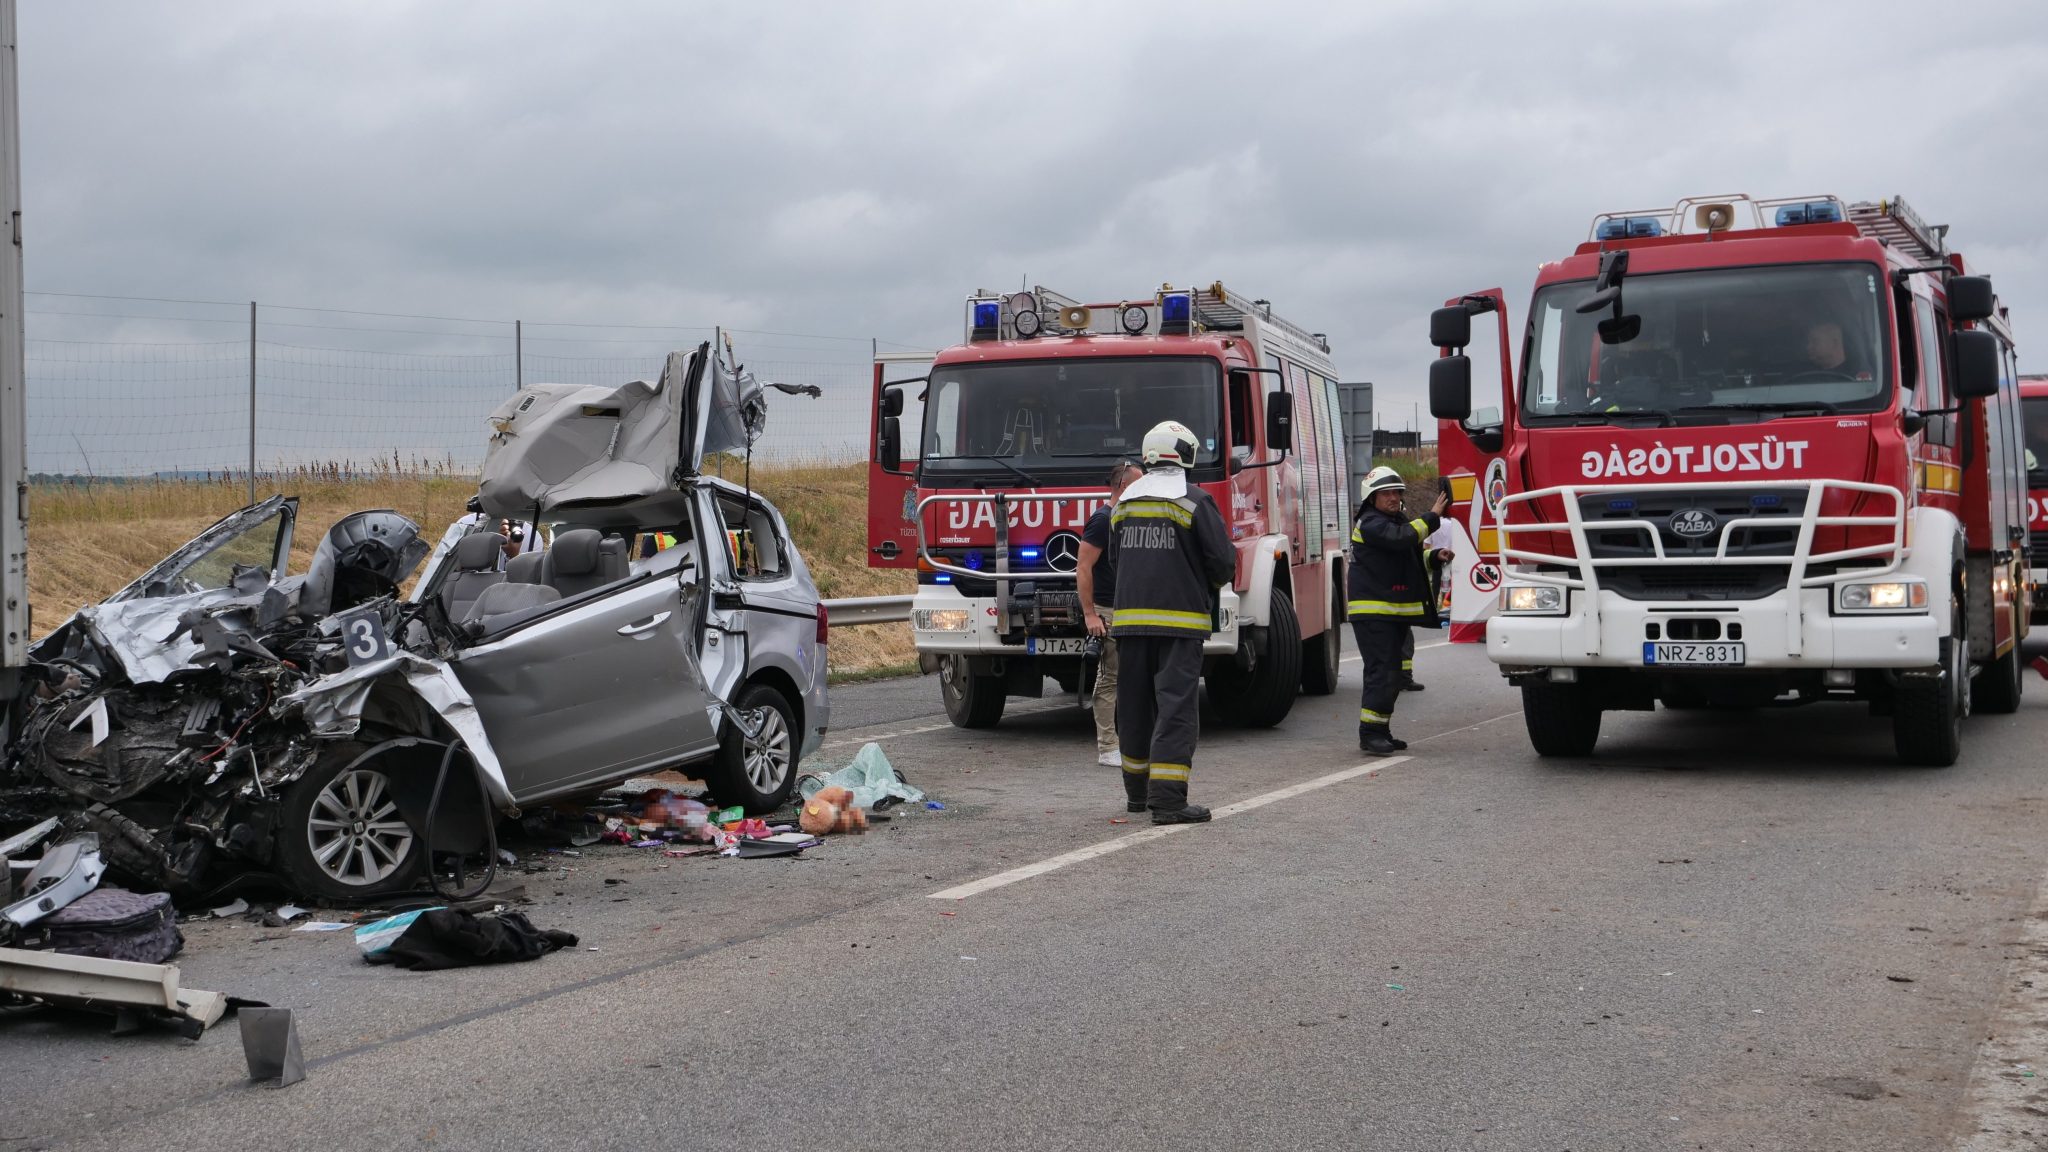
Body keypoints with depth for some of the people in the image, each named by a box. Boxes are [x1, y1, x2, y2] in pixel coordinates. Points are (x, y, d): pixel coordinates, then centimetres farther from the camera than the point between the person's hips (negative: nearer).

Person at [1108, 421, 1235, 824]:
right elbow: (1223, 562, -8)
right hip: (1180, 618, -5)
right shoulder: (1194, 502, -8)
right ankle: (1167, 799, -12)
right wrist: (1207, 584, 13)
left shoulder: (1124, 502, 10)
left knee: (1134, 704, 14)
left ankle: (1137, 791, 24)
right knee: (1176, 707, -6)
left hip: (1129, 617, 6)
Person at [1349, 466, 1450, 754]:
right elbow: (1402, 538, -29)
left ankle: (1380, 733, 18)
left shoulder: (1397, 521, 20)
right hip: (1372, 611, -10)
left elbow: (1412, 558, 30)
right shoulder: (1370, 523, -12)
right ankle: (1369, 733, -12)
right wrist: (1432, 516, -23)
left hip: (1395, 612, 10)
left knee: (1391, 675, 12)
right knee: (1382, 671, -14)